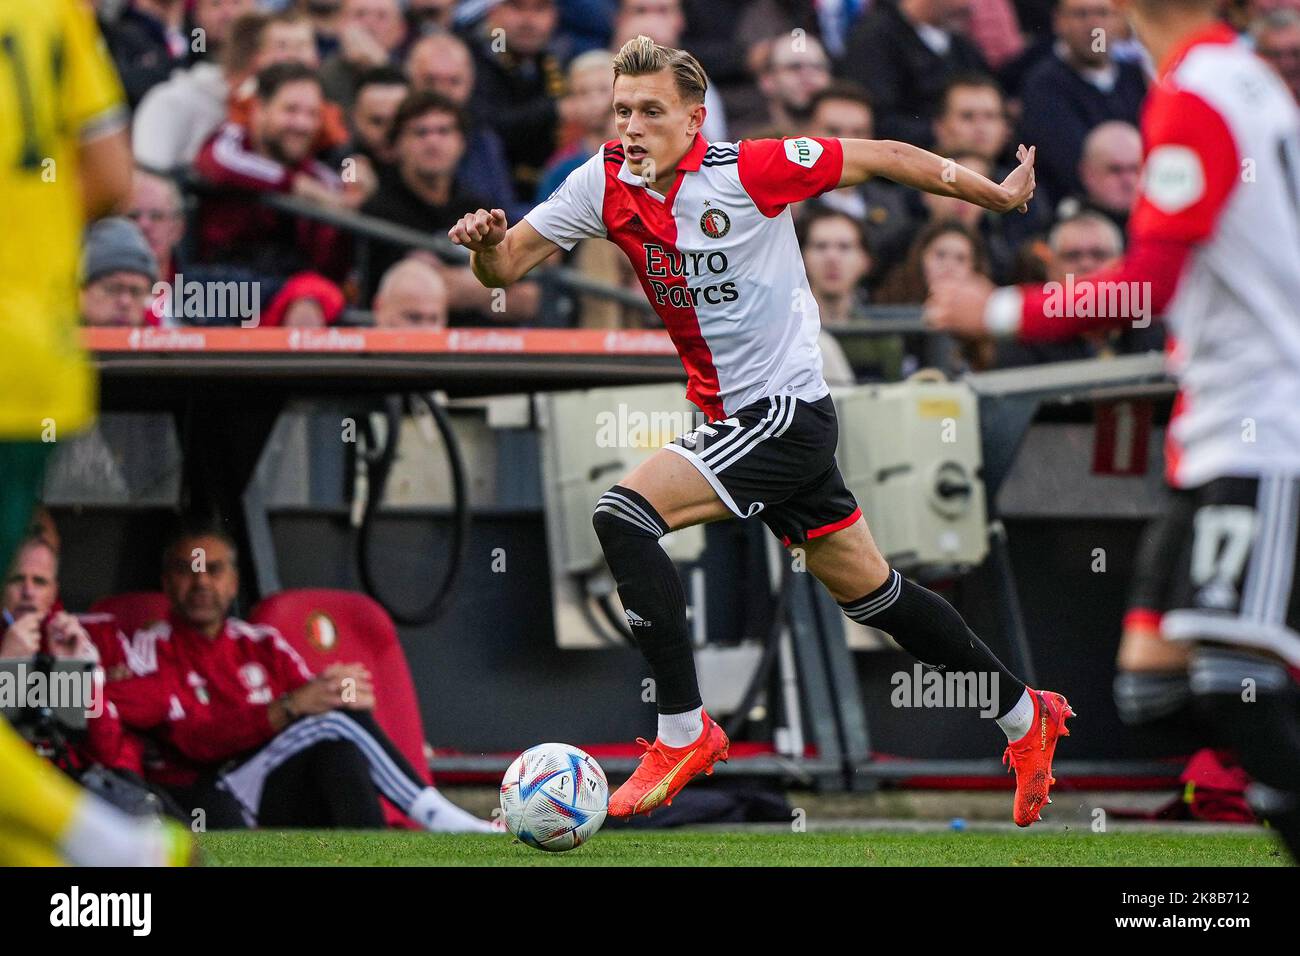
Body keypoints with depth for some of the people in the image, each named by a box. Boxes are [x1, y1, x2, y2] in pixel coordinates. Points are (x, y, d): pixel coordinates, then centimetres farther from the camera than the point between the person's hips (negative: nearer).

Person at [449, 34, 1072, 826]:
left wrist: (996, 196, 0)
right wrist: (487, 244, -23)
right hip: (738, 418, 7)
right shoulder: (605, 183, -1)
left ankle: (684, 731, -14)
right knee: (867, 590, 16)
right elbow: (508, 265, 0)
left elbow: (883, 158, -7)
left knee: (625, 515, -21)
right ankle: (1025, 716, 32)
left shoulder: (750, 171, -18)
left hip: (786, 410, -7)